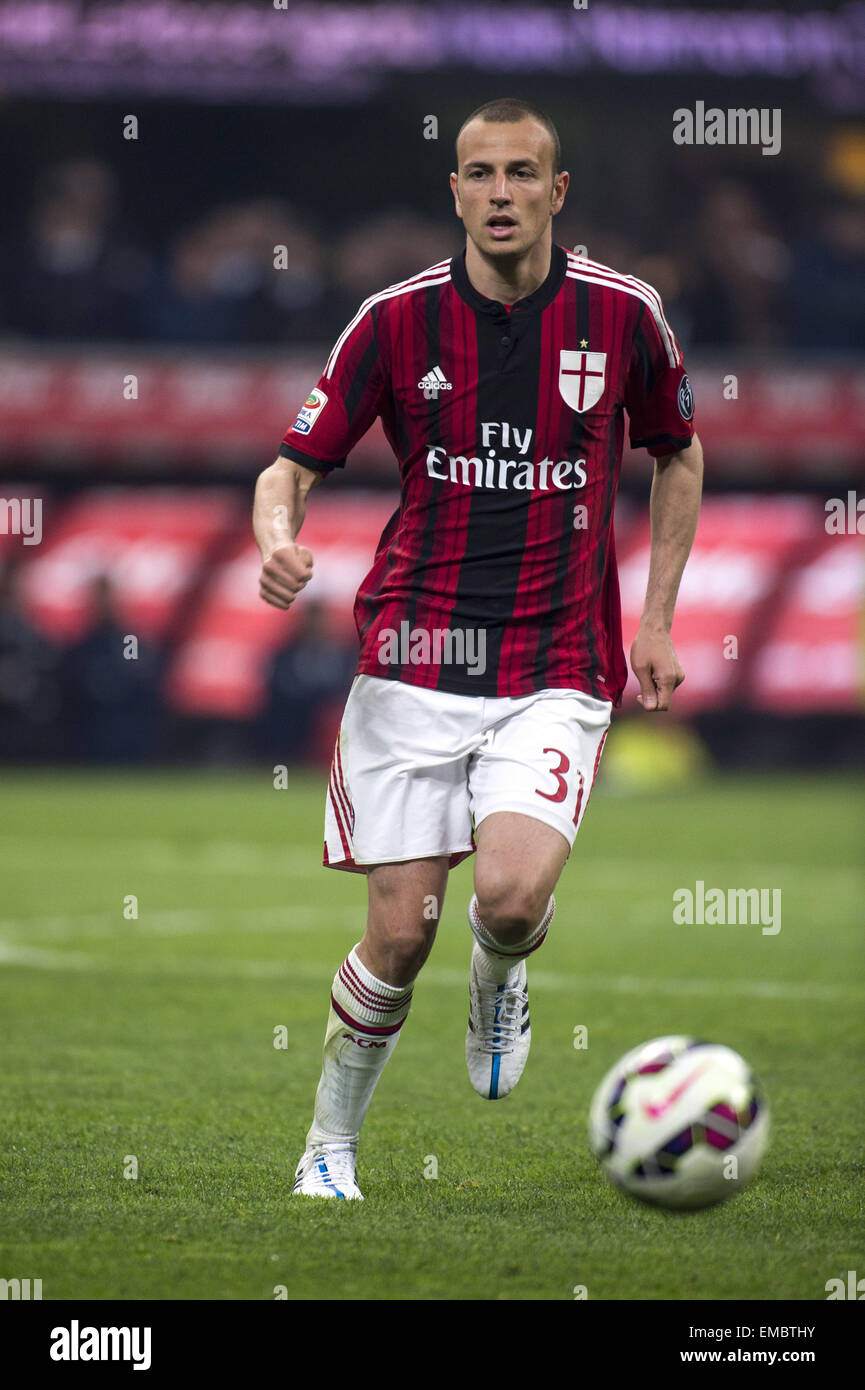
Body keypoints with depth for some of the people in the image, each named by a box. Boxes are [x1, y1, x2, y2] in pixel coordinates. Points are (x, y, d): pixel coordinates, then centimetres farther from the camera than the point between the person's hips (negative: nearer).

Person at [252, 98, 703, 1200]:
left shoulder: (623, 315, 0)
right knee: (400, 931, -4)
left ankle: (498, 981, 14)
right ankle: (329, 1148, 18)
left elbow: (678, 455, 17)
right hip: (415, 656, 0)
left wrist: (657, 620, 11)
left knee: (510, 892, -23)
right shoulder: (397, 319, -1)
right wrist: (277, 539, -20)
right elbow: (296, 463, 3)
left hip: (559, 666, 0)